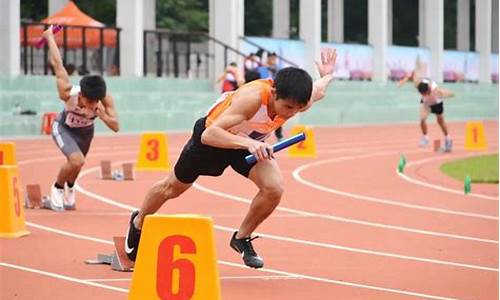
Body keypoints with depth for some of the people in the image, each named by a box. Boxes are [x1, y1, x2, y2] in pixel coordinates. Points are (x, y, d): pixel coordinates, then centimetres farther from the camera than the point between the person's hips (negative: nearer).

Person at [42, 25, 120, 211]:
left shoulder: (105, 100, -35)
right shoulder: (68, 94, -40)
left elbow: (116, 127, -32)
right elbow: (57, 63, -29)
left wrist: (103, 115, -52)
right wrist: (49, 37, -14)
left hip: (85, 131, 4)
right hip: (63, 128, -4)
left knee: (76, 163, 24)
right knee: (77, 161, -27)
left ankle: (70, 188, 59)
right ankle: (57, 188, 3)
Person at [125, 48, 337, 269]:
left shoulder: (299, 100, -28)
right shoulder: (252, 98, -45)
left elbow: (319, 90, -1)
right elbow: (209, 135, -50)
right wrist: (247, 144, -63)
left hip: (252, 142, 4)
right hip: (214, 136, -4)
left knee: (274, 188, -22)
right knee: (173, 188, 19)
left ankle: (242, 238, 5)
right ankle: (138, 224, 50)